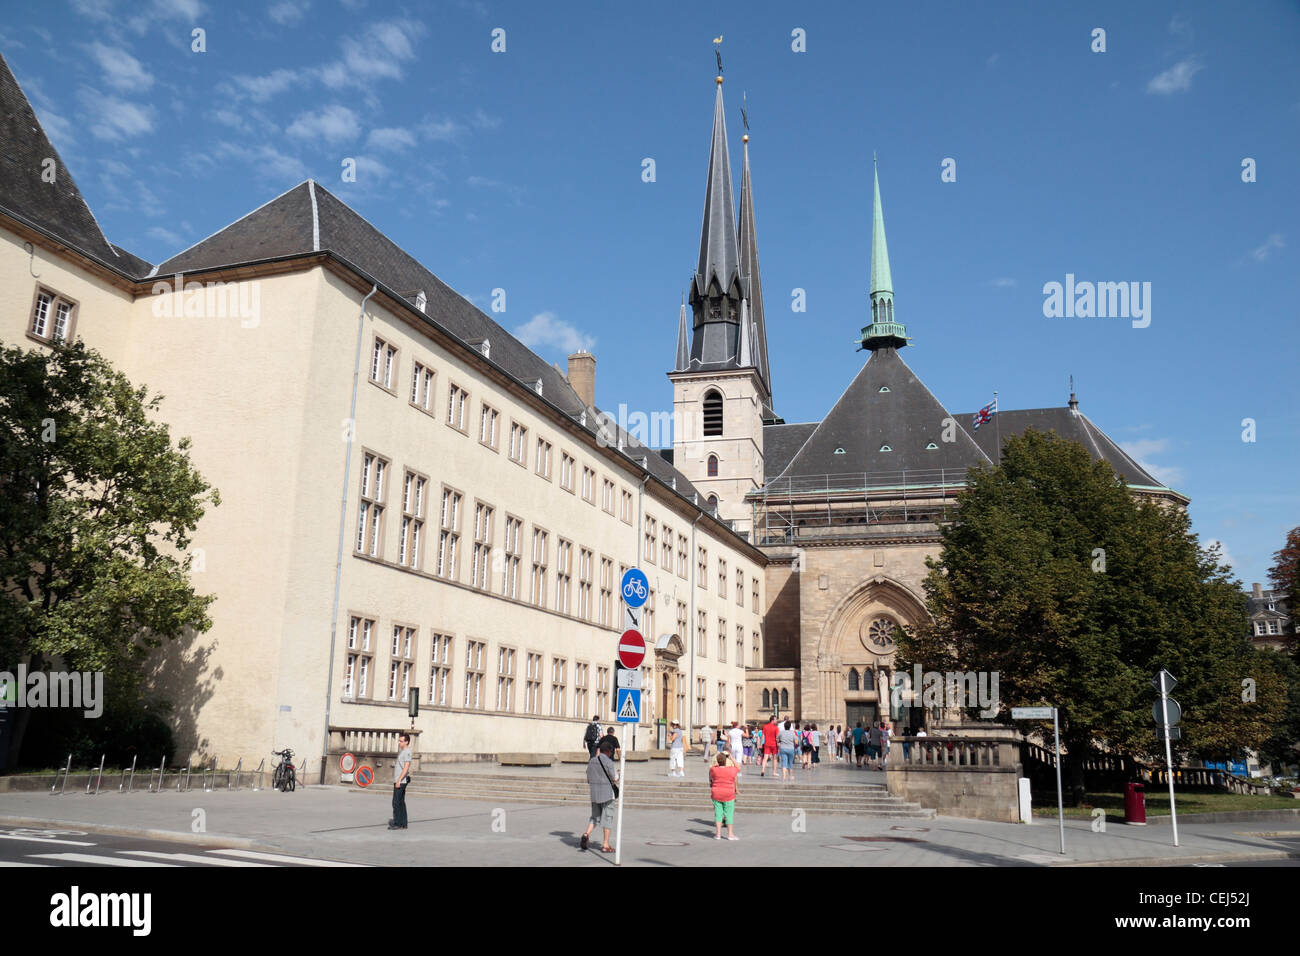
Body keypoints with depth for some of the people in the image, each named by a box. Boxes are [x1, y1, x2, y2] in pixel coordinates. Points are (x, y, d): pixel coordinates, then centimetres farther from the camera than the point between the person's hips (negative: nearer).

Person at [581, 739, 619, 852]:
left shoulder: (591, 761, 7)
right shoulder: (608, 762, -12)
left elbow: (588, 779, 14)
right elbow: (615, 779, -10)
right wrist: (617, 774, 13)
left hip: (594, 794, 5)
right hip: (607, 794, -5)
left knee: (595, 817, 15)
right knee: (607, 818, 3)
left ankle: (587, 834, -11)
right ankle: (605, 845, 5)